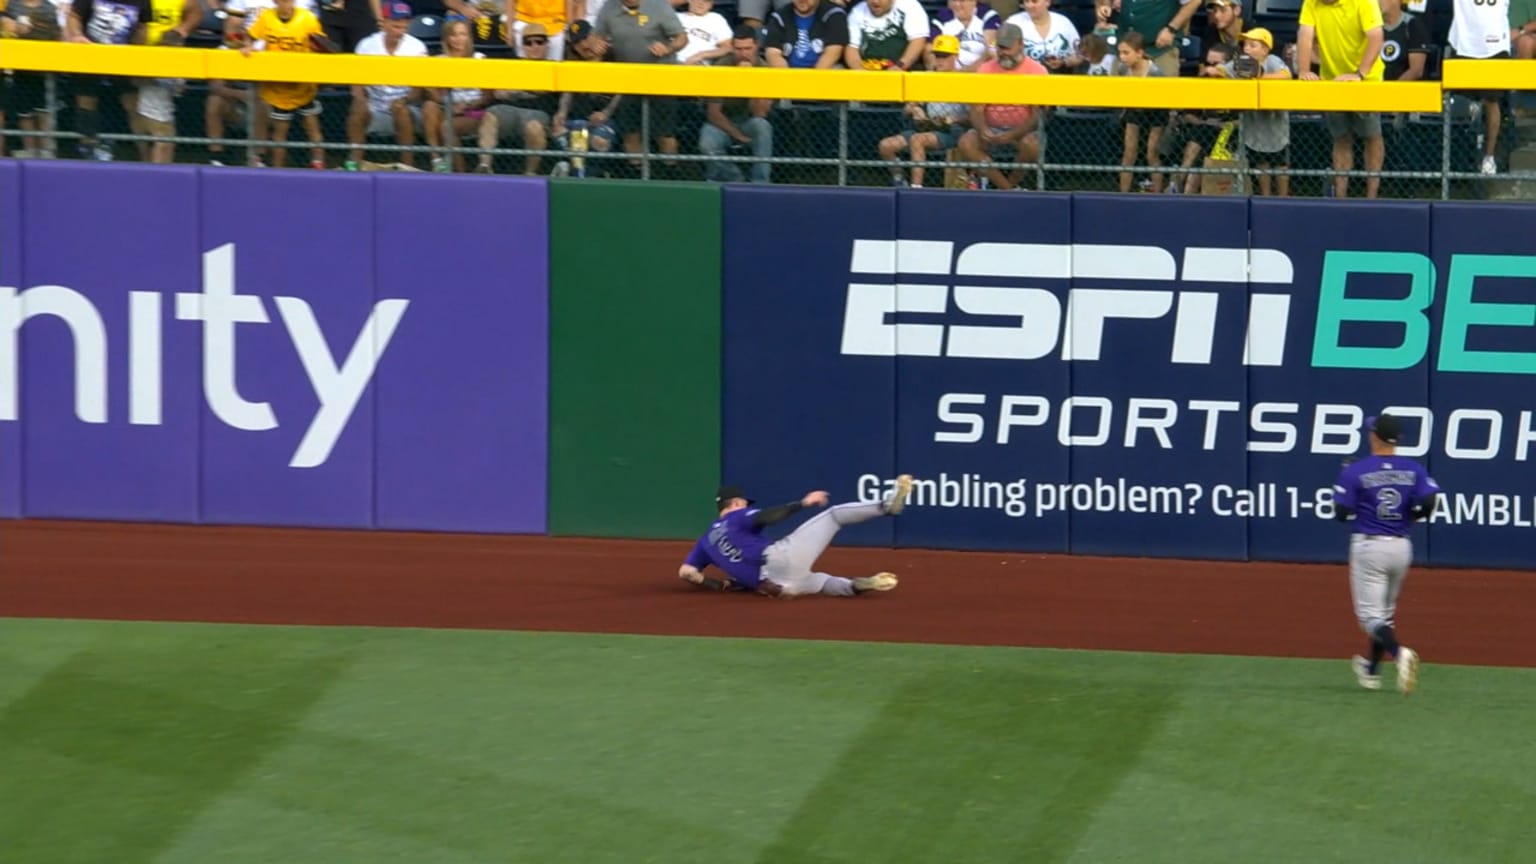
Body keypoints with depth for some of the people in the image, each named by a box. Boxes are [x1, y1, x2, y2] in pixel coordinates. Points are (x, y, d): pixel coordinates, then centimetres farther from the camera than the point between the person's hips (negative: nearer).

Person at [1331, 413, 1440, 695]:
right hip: (1401, 546, 5)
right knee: (1385, 611, 22)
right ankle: (1371, 670, 33)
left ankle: (1399, 652, -31)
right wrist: (1409, 516, 9)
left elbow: (1341, 513, -10)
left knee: (1370, 614, -3)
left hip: (1368, 545, -5)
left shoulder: (1355, 471, -10)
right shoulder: (1413, 470, 1)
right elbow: (1429, 503, -11)